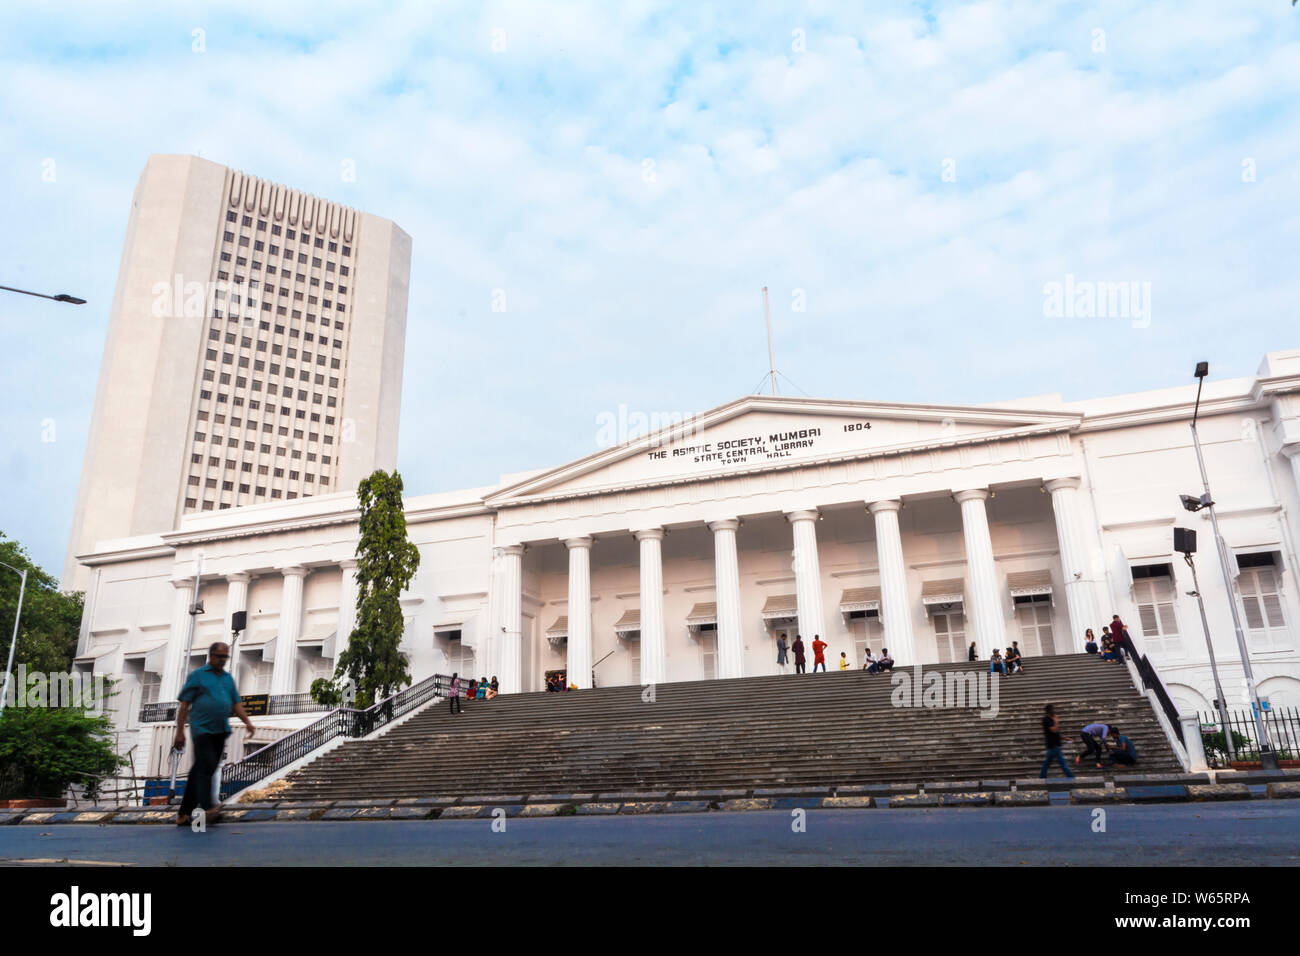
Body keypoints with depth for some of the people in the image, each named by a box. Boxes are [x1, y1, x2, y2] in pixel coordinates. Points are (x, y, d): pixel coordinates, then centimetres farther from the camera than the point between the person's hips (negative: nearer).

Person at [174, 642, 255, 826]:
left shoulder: (228, 678, 19)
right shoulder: (197, 676, 3)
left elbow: (236, 703, 18)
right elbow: (184, 705, 0)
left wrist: (247, 722, 2)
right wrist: (179, 732, -6)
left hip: (220, 732, 5)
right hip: (202, 730, -5)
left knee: (200, 771, 6)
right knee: (206, 768, -17)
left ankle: (183, 815, 10)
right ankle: (207, 808, -24)